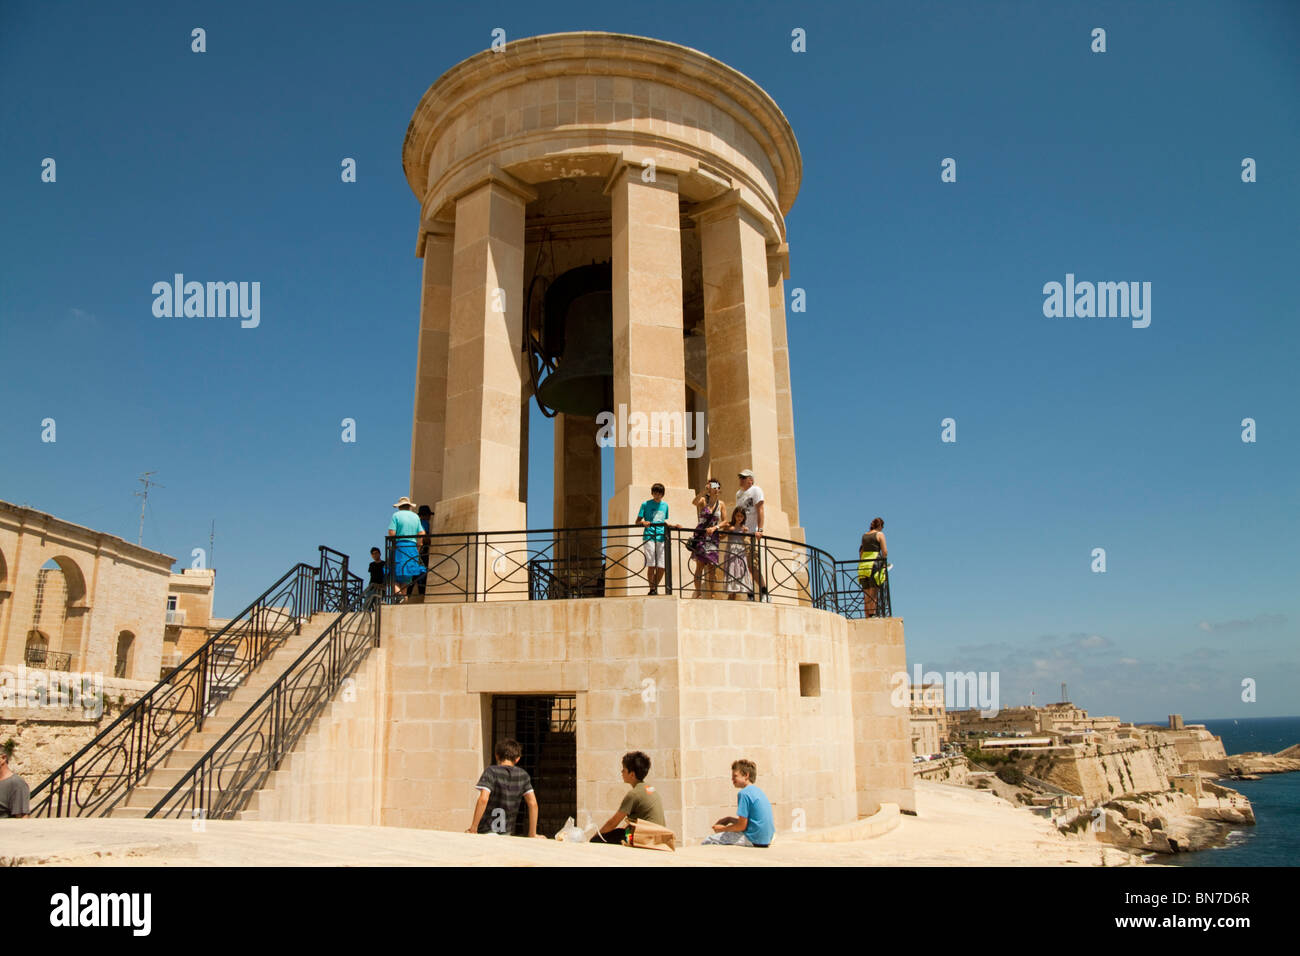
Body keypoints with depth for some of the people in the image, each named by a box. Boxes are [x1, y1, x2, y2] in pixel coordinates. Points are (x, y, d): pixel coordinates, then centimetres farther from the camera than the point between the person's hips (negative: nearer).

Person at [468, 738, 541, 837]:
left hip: (485, 832, -4)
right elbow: (533, 803, 3)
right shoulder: (523, 775, 6)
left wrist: (473, 828, -15)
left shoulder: (491, 771, -6)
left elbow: (483, 799, -20)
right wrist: (532, 834, 8)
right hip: (507, 834, 4)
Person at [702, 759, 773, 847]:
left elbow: (742, 826, -14)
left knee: (708, 841, -6)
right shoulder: (758, 791, 14)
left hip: (753, 840, -10)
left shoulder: (744, 793, -14)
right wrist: (730, 819, 15)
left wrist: (722, 829, 0)